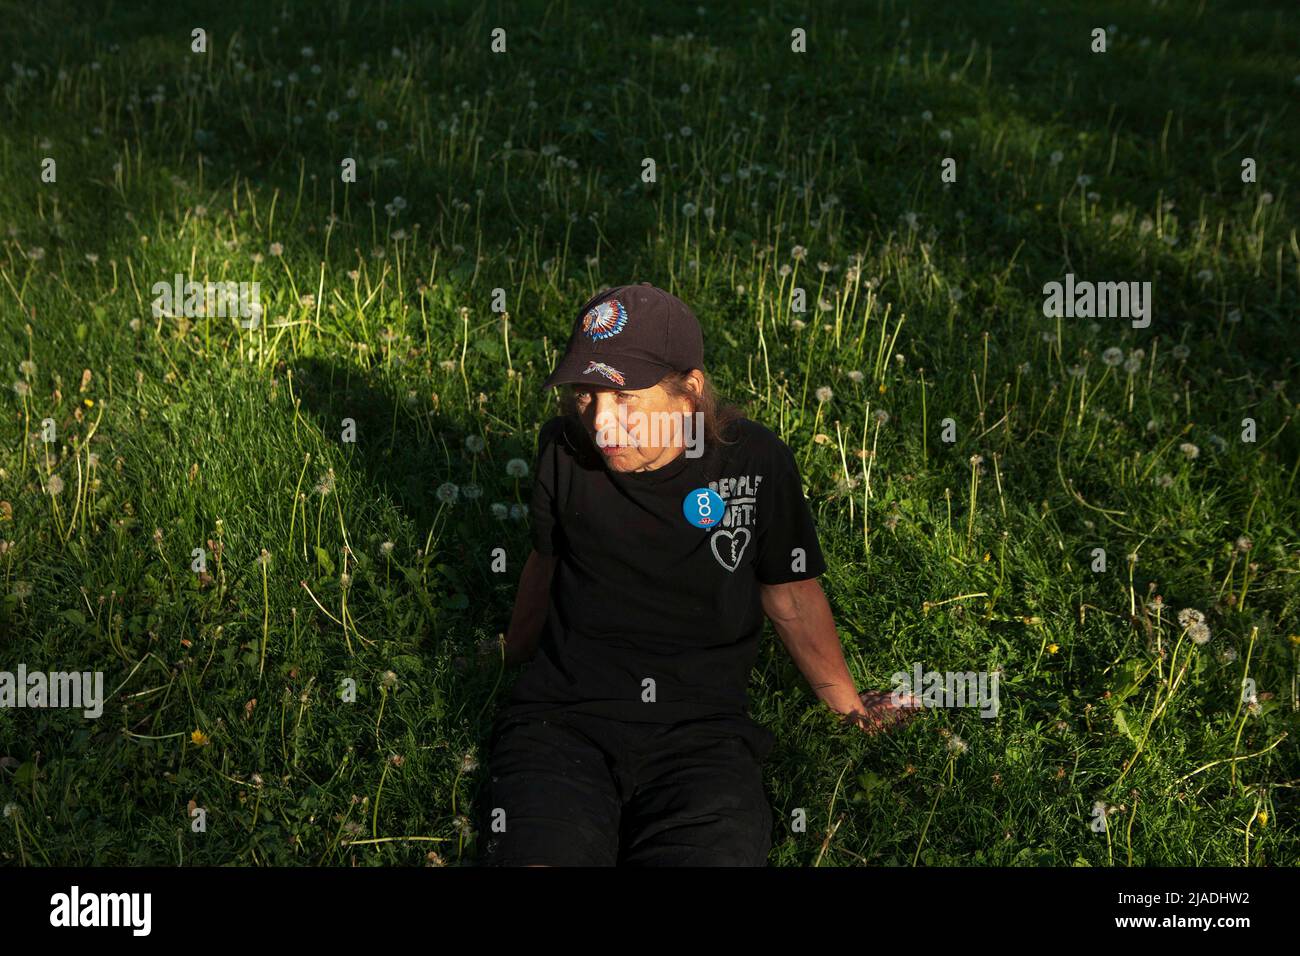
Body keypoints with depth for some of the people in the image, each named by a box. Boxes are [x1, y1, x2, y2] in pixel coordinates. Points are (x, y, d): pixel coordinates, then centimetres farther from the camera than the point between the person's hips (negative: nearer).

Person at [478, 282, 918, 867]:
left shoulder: (756, 462, -3)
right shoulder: (564, 447, 2)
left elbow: (792, 593, 13)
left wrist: (847, 705, 24)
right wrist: (515, 659, 38)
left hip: (701, 731, 0)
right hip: (563, 717, 1)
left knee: (717, 850, -29)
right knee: (540, 853, -29)